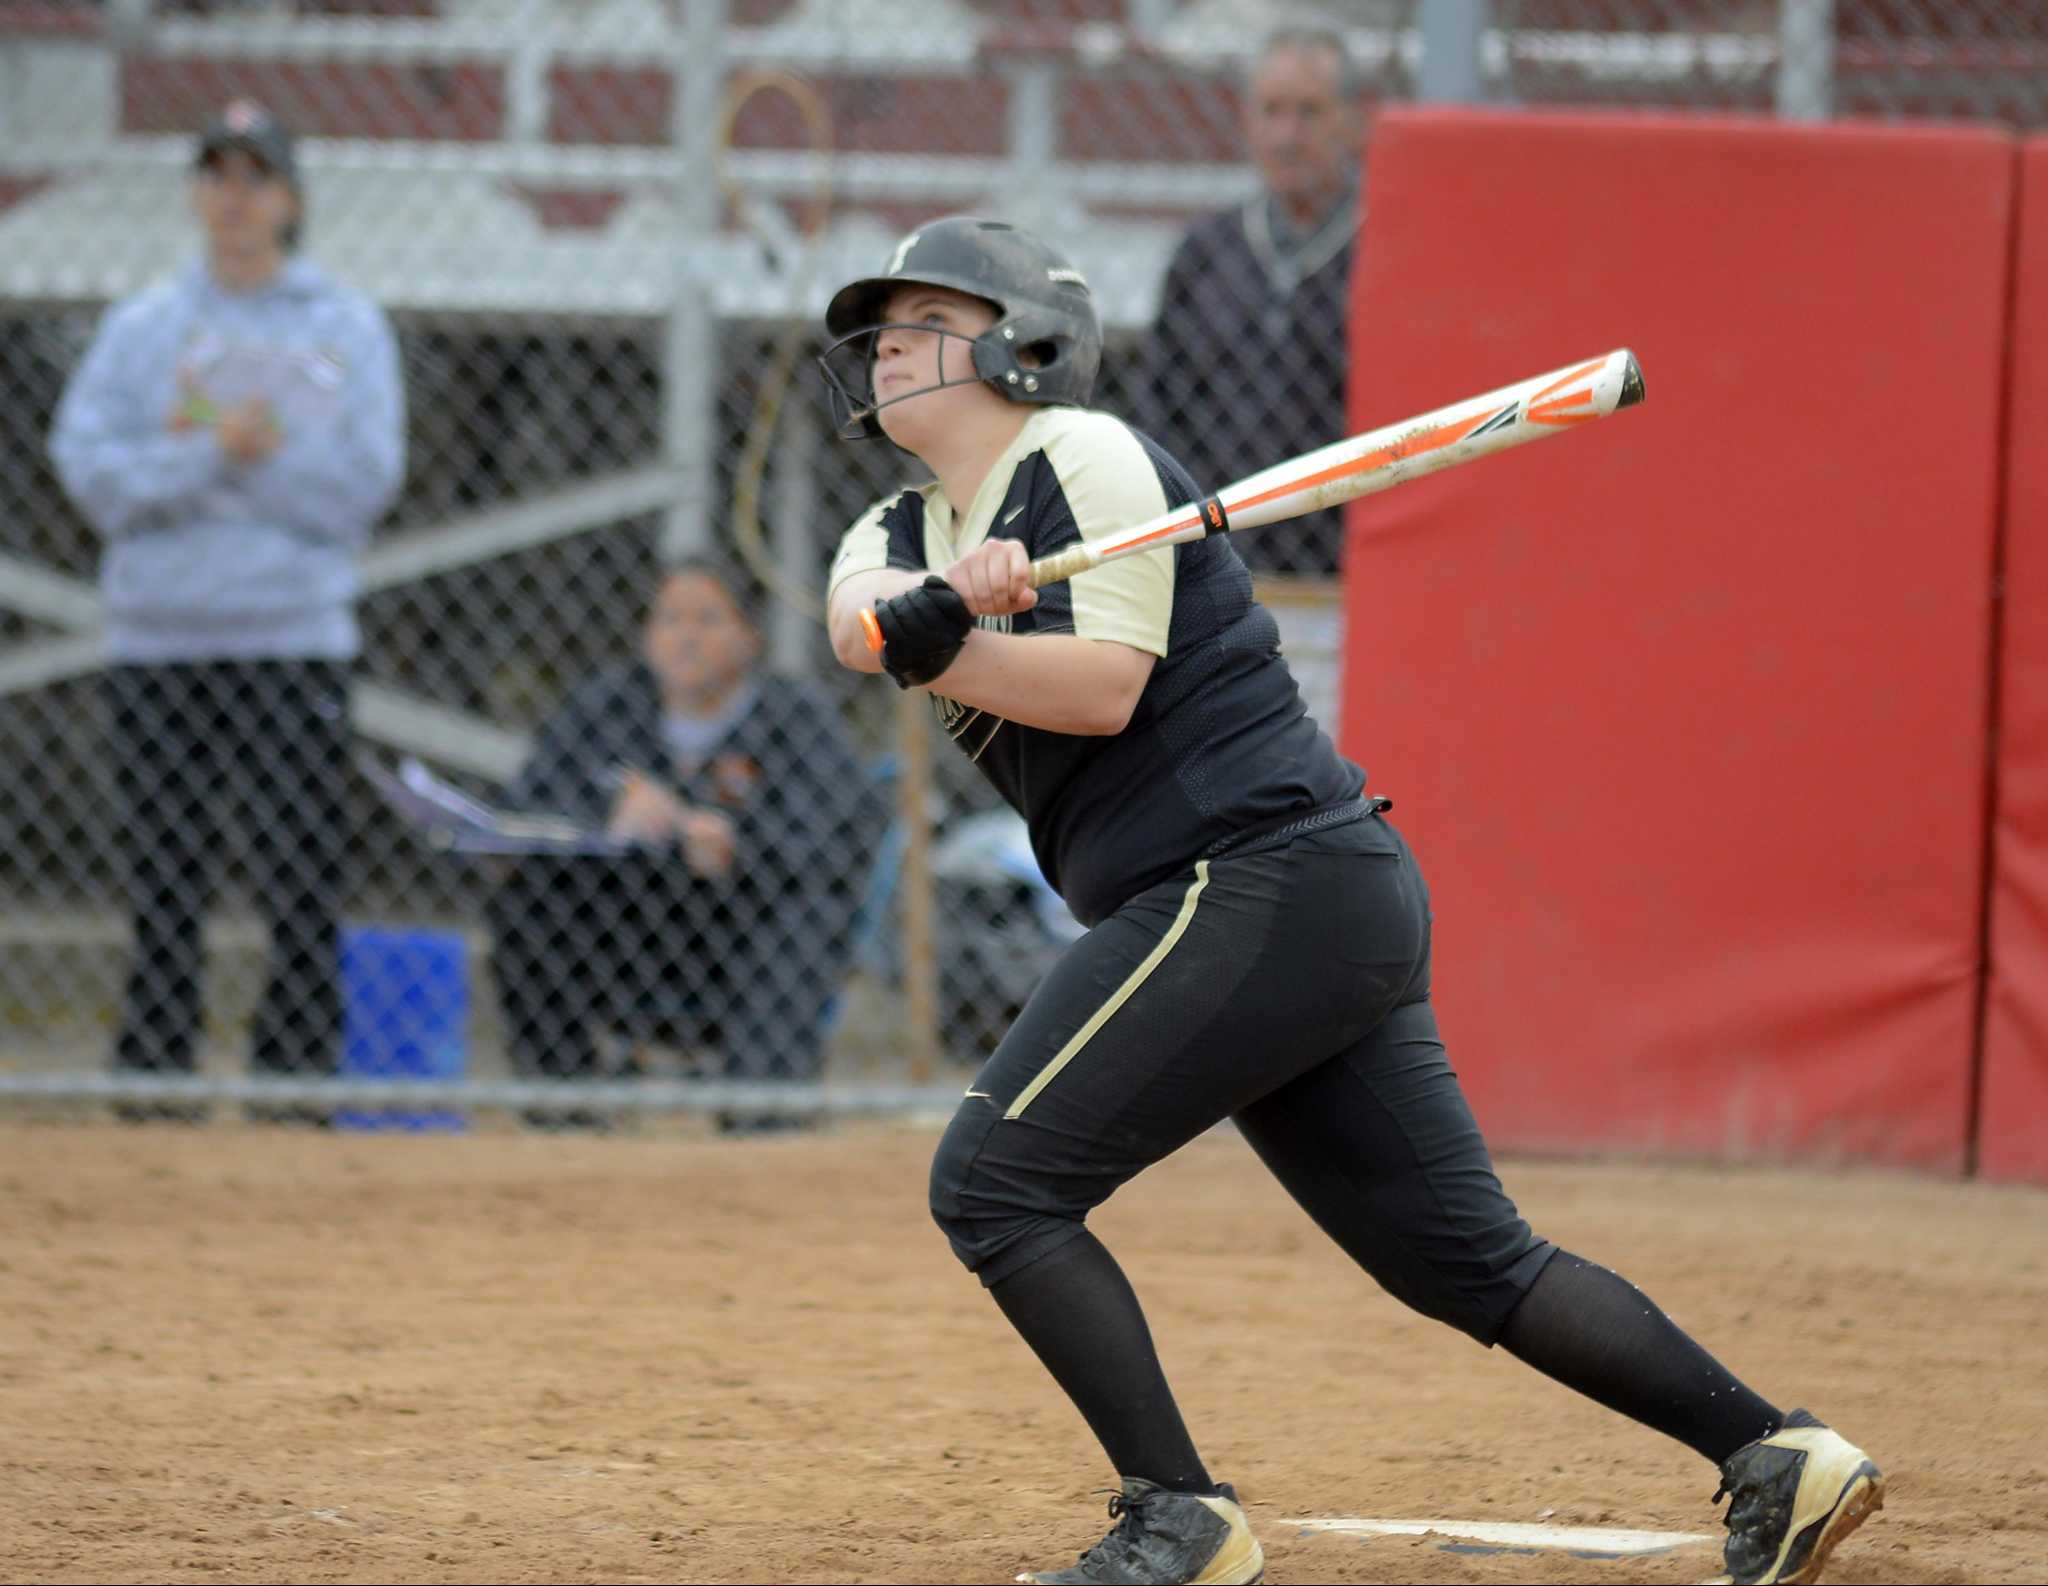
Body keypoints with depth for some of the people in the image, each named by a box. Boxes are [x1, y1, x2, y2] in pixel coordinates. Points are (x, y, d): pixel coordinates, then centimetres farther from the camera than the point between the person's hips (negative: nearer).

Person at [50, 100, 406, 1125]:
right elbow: (90, 468, -1)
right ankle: (151, 1099, 7)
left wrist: (239, 455, -10)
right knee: (161, 888, 3)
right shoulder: (139, 328, 11)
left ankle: (298, 1090, -3)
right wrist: (213, 455, -14)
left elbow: (363, 483, -3)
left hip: (292, 645, -2)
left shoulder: (347, 329, 7)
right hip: (155, 645, 2)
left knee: (300, 885, -8)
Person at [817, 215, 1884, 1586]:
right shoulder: (903, 533, 19)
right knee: (1469, 1260, 8)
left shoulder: (1084, 458, -5)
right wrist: (940, 606, -27)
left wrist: (933, 648, -24)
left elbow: (1105, 690, -16)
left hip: (1268, 883, -9)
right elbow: (860, 612, -6)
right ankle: (1777, 1458, 7)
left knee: (996, 1180, -12)